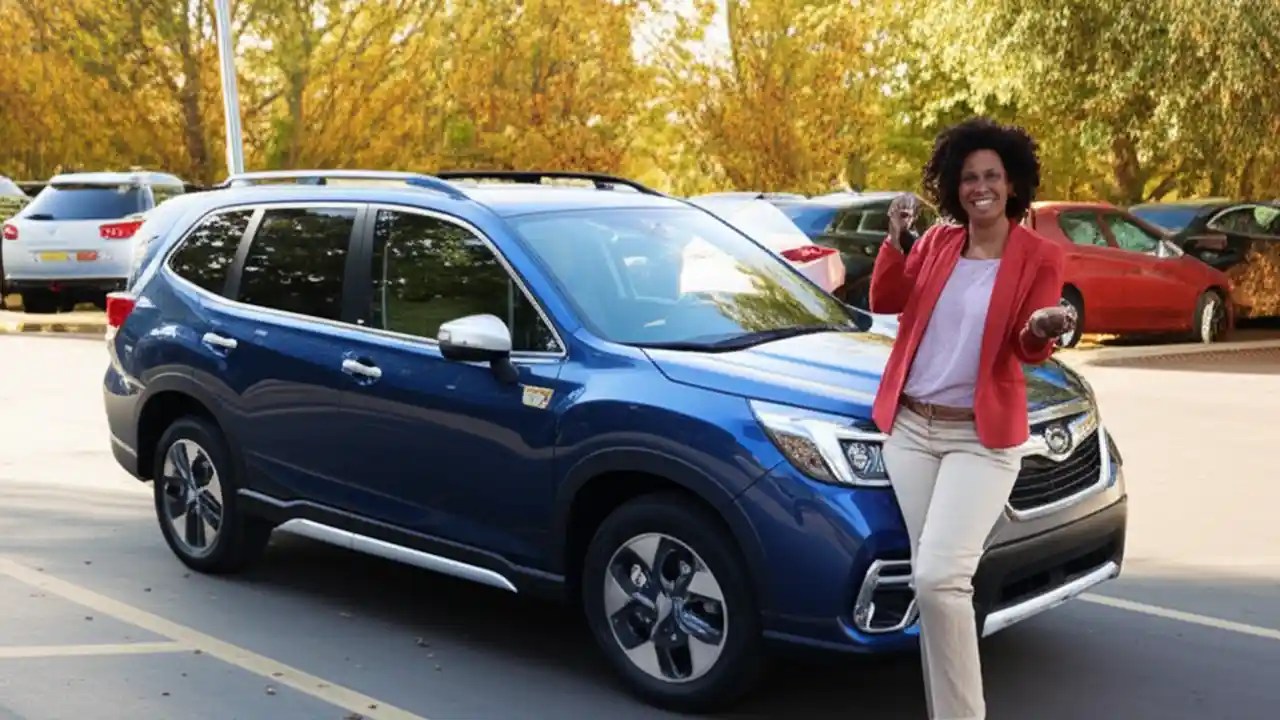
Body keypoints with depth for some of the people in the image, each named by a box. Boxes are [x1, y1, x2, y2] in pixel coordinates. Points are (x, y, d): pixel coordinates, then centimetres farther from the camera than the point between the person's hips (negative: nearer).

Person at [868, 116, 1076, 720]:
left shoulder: (1040, 257, -4)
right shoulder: (936, 241, 8)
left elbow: (1030, 352, -9)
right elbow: (885, 302, 2)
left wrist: (1042, 328, -31)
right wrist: (894, 239, -12)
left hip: (982, 438, -4)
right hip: (909, 428, 5)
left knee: (938, 576, -19)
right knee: (933, 579, 10)